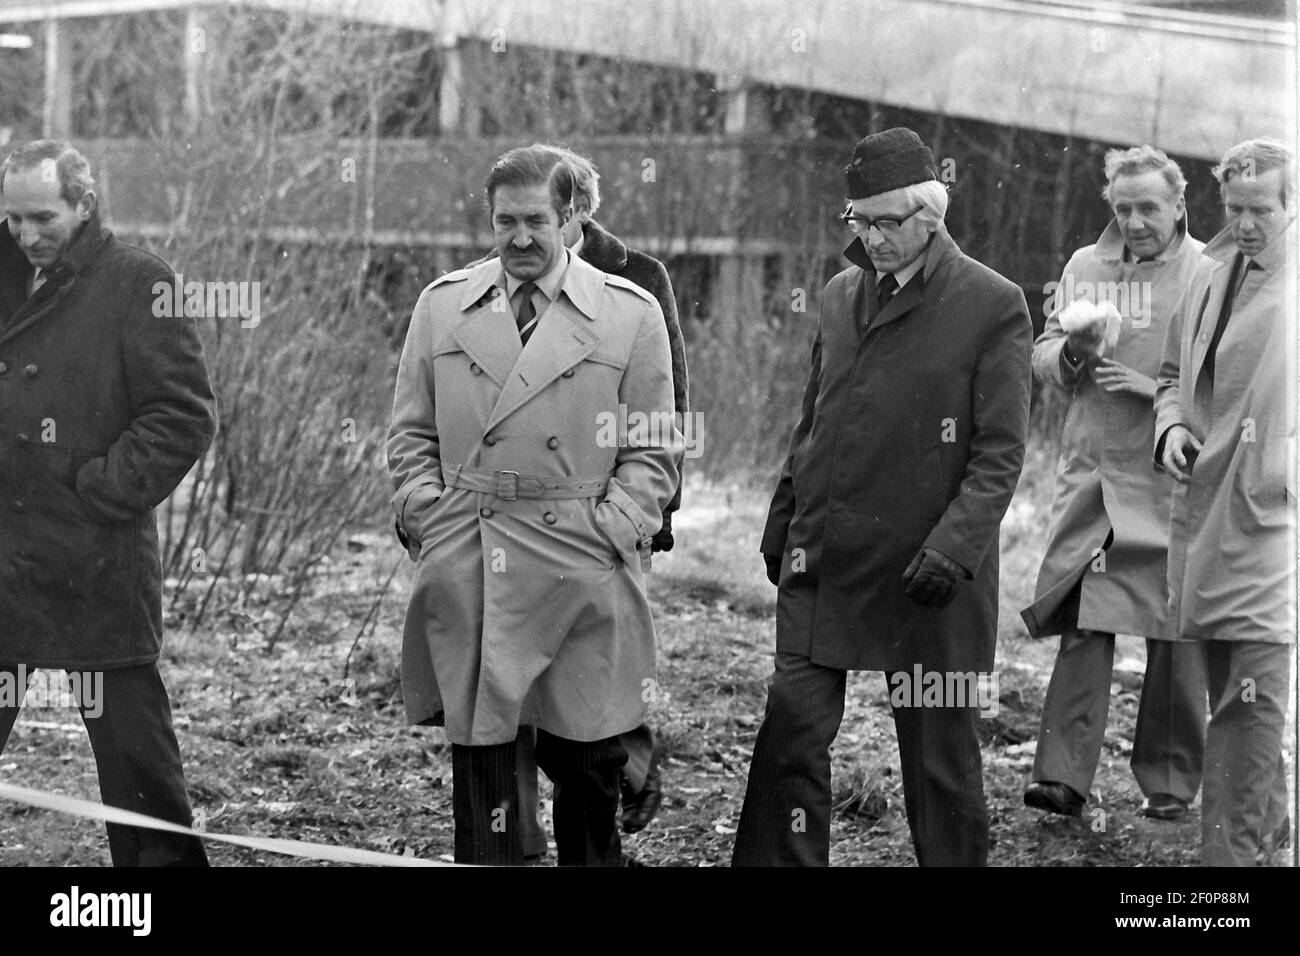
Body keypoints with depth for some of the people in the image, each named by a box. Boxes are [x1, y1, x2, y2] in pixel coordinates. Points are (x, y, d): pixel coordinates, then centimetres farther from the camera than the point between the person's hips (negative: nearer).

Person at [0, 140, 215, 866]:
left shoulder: (138, 284, -7)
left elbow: (186, 415, -11)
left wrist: (107, 489, -13)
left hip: (94, 557, -6)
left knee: (127, 726, 2)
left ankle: (161, 855, 15)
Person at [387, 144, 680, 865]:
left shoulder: (632, 314, 4)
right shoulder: (443, 305, 11)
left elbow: (653, 450, 5)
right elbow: (411, 433, 15)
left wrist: (614, 529, -6)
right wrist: (426, 515, 2)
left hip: (580, 571, -1)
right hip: (464, 571, 1)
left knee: (587, 757, 3)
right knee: (478, 751, 2)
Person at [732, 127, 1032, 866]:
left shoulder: (994, 306, -6)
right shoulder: (841, 297, 12)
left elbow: (1001, 453, -10)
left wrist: (953, 547, -19)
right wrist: (783, 526, 18)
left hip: (927, 575, -4)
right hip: (824, 560, 5)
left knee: (939, 750, 5)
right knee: (792, 731, -1)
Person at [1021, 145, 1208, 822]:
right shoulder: (1084, 268, 10)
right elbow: (1042, 357, 15)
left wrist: (1156, 386, -16)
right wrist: (1072, 352, -7)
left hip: (1172, 481, -2)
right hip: (1091, 471, 3)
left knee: (1175, 634, 4)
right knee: (1083, 624, -3)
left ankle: (1170, 780, 15)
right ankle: (1063, 774, -3)